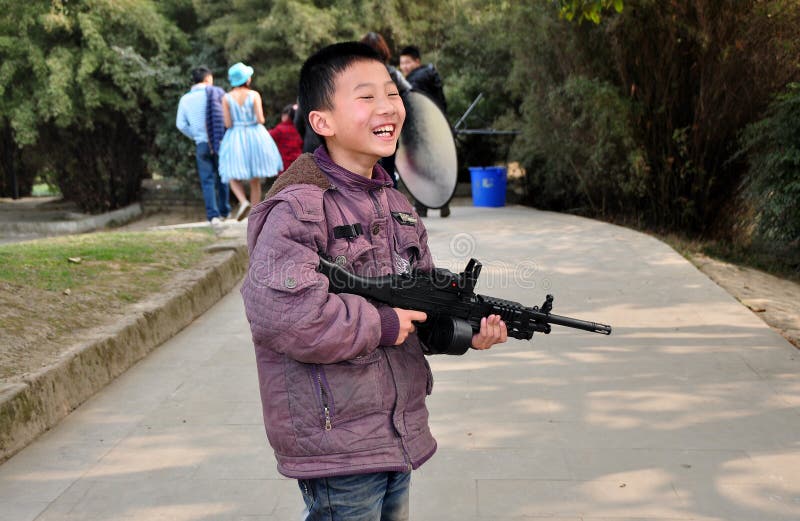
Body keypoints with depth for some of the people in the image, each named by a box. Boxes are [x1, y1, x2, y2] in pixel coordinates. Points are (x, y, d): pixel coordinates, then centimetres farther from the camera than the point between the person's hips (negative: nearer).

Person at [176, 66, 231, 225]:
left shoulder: (185, 99, 6)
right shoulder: (216, 93, -1)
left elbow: (181, 124, 1)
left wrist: (195, 136, 11)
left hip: (201, 144, 1)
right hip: (219, 141, -1)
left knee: (207, 180, 5)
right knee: (222, 177, 13)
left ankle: (213, 214, -2)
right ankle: (224, 212, 19)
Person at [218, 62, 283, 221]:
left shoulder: (227, 98, -5)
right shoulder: (254, 95, -7)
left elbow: (228, 124, -8)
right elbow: (261, 119, -12)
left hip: (235, 139, 0)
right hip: (255, 137, 0)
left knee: (234, 177, 11)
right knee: (255, 181, 10)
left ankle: (244, 202, -18)